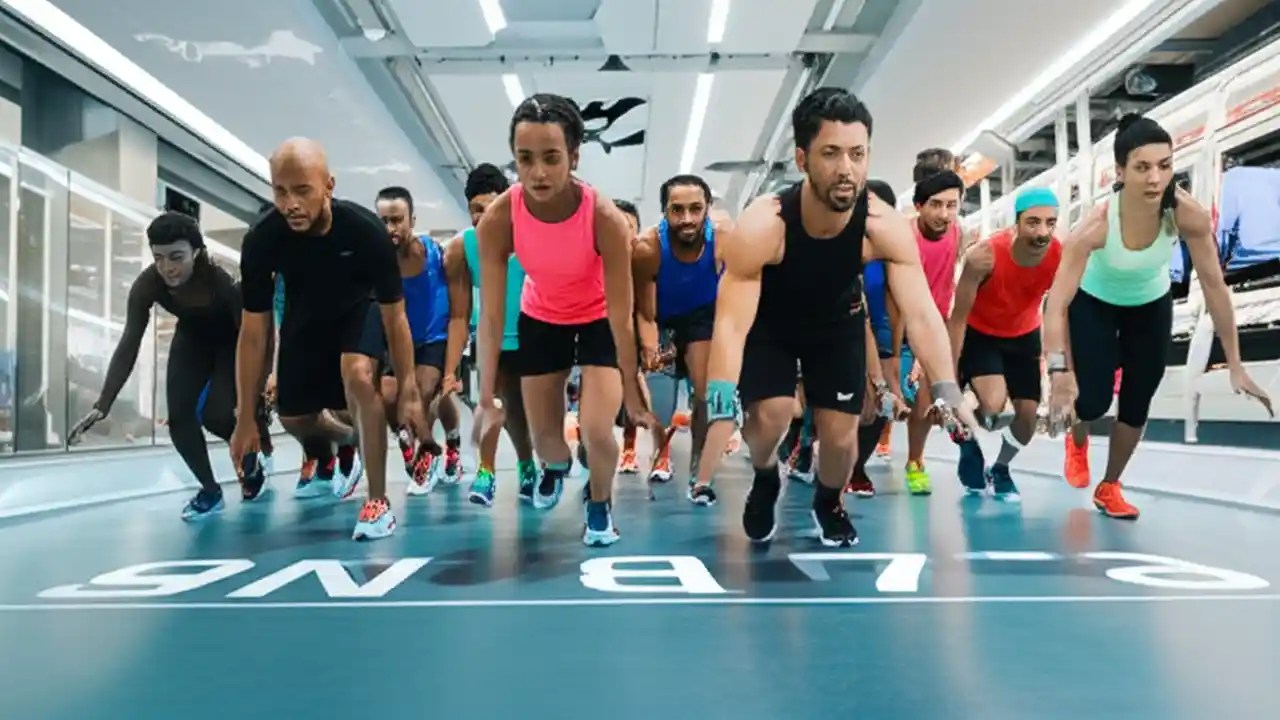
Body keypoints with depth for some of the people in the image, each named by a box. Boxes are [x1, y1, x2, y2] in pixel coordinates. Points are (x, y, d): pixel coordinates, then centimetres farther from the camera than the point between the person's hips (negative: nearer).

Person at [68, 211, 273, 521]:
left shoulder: (221, 282, -38)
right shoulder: (147, 285, -29)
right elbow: (128, 346, -28)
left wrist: (255, 406, -33)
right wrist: (102, 406, -37)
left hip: (233, 341, -4)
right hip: (192, 340, 4)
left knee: (214, 413, -19)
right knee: (178, 415, -9)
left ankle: (252, 464, 13)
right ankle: (211, 491, 11)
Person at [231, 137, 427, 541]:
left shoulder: (366, 230, -36)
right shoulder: (261, 239, -30)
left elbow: (394, 316, -24)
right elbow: (253, 331, -21)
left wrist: (408, 393, -25)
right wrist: (245, 419, -18)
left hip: (358, 309, -3)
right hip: (305, 316, 3)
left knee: (357, 374, -32)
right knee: (293, 418, 6)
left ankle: (378, 502, -20)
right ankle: (345, 446, 45)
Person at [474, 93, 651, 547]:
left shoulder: (605, 219, -34)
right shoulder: (498, 220, -29)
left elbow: (621, 318, -26)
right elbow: (491, 315, -23)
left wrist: (632, 393, -20)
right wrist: (487, 397, -24)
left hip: (599, 320, -2)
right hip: (540, 320, 2)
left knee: (597, 431, -15)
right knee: (543, 435, 11)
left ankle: (600, 506, 18)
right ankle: (556, 468, 50)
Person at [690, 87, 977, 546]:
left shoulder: (885, 227, -30)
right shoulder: (759, 228, -38)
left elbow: (922, 315, -33)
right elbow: (731, 325, -42)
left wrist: (946, 391, -49)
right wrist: (721, 414, -54)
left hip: (839, 322, 2)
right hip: (769, 322, -2)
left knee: (840, 434, -1)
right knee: (768, 417, -19)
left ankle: (829, 504, 35)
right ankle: (765, 479, 19)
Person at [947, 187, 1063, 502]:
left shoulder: (1062, 257, -25)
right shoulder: (984, 256, -33)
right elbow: (958, 318, -22)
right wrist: (951, 379, -19)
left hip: (1024, 336, 4)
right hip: (979, 334, -4)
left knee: (1029, 415, 3)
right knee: (993, 404, -25)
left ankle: (999, 470, 32)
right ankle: (967, 441, 10)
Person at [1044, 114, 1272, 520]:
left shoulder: (1188, 215, -31)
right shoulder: (1096, 225, -39)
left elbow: (1214, 287, -20)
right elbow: (1056, 306, -40)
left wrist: (1235, 366, -19)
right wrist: (1059, 373, -51)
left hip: (1152, 306, 3)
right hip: (1092, 304, -3)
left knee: (1137, 405, 6)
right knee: (1092, 400, -12)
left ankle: (1109, 488, 28)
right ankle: (1077, 443, 27)